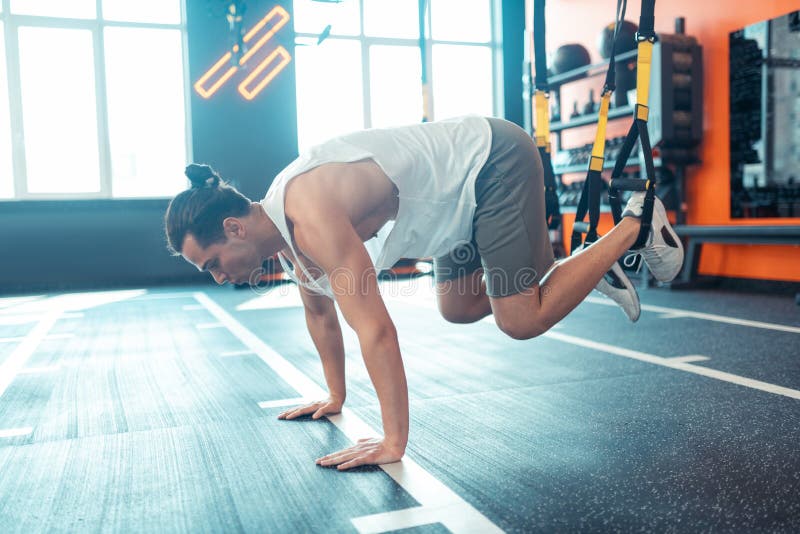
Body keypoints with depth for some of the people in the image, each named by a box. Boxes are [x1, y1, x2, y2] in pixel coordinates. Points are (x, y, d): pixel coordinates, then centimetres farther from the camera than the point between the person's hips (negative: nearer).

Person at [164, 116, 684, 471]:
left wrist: (394, 441, -27)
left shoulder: (310, 218, -31)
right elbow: (319, 310, 15)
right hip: (469, 184, 9)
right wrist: (336, 396, 22)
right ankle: (587, 264, 29)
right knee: (457, 309, 17)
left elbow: (376, 329, -34)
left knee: (521, 319, -8)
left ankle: (636, 227, 10)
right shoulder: (285, 230, 1)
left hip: (496, 162, -9)